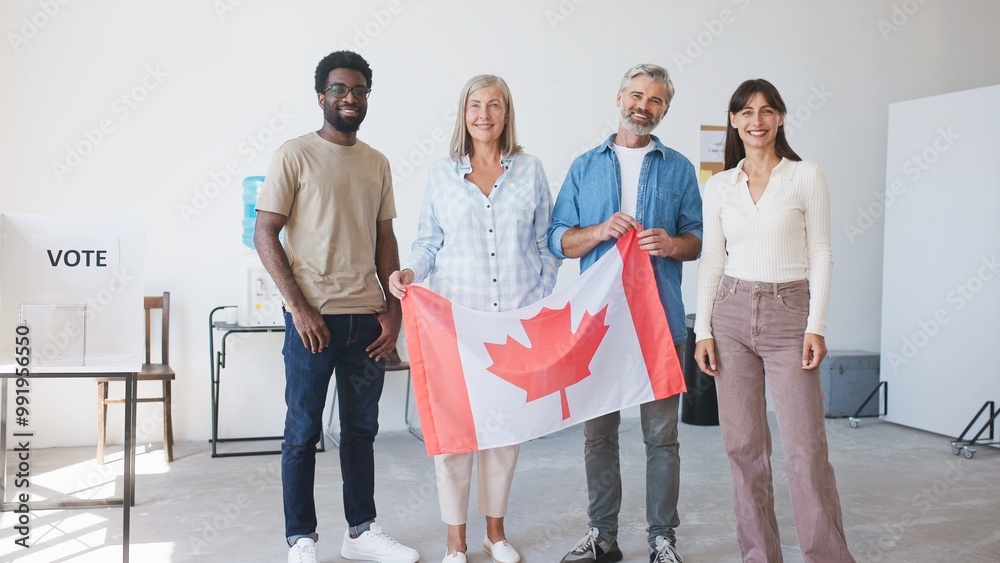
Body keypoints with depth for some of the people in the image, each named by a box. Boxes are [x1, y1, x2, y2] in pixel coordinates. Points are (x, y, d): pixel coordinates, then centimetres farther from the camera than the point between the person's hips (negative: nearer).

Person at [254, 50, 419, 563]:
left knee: (362, 428, 12)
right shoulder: (295, 156, -3)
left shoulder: (377, 164, 12)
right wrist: (298, 307, -12)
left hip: (368, 318, 5)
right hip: (314, 317, -5)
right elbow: (265, 234, -5)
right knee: (303, 431, 4)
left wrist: (393, 307, 5)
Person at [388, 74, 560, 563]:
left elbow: (545, 243, 9)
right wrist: (409, 272, -10)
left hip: (517, 318, 1)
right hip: (456, 314, 0)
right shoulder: (441, 174, 6)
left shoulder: (530, 171, 7)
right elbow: (429, 241, 9)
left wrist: (543, 303, 3)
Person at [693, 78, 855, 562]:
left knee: (806, 447, -5)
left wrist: (816, 326, -8)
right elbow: (711, 259, 9)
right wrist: (703, 330, 2)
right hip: (732, 312, 3)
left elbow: (820, 254, 0)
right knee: (743, 444, 5)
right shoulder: (719, 185, 9)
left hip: (789, 312, -2)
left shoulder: (806, 177, 1)